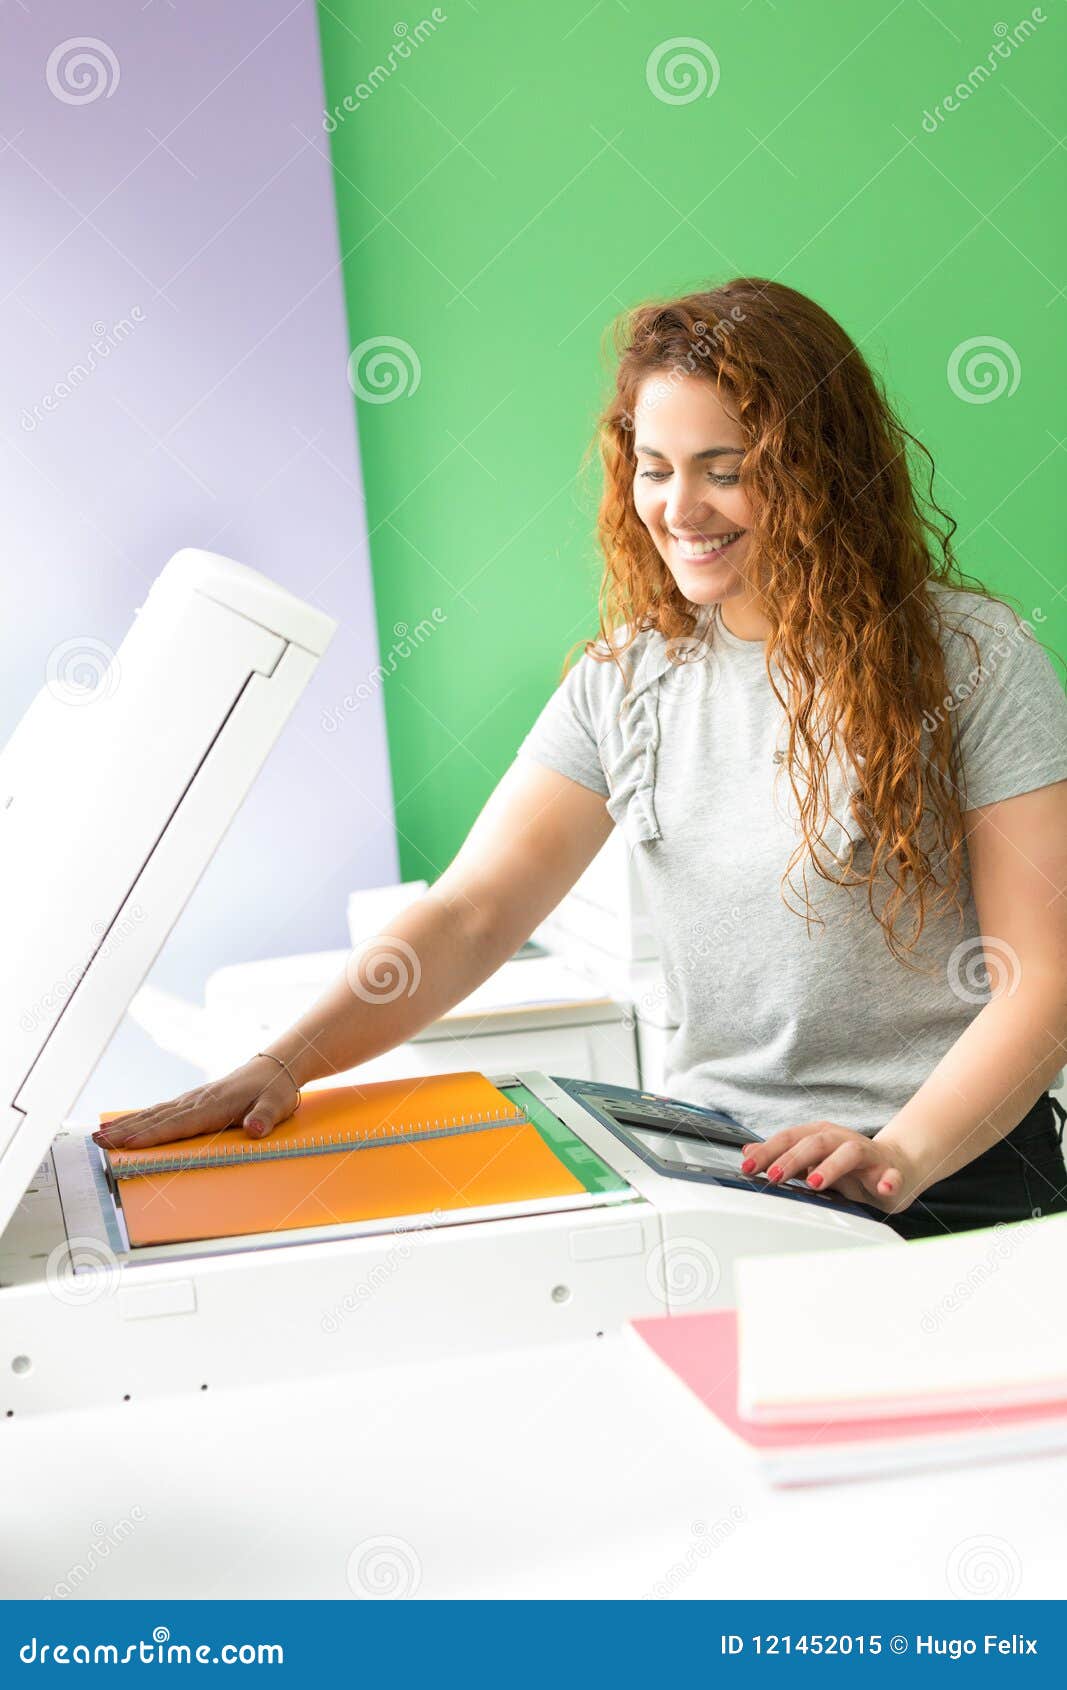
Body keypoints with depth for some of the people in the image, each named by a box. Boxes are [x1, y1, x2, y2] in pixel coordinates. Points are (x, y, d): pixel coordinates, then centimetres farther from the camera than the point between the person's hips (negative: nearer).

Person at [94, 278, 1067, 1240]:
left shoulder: (967, 657, -4)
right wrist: (283, 1064, -14)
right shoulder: (624, 679, 8)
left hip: (949, 1172, -4)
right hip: (711, 1158, 5)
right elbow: (470, 911, 1)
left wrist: (899, 1156, -24)